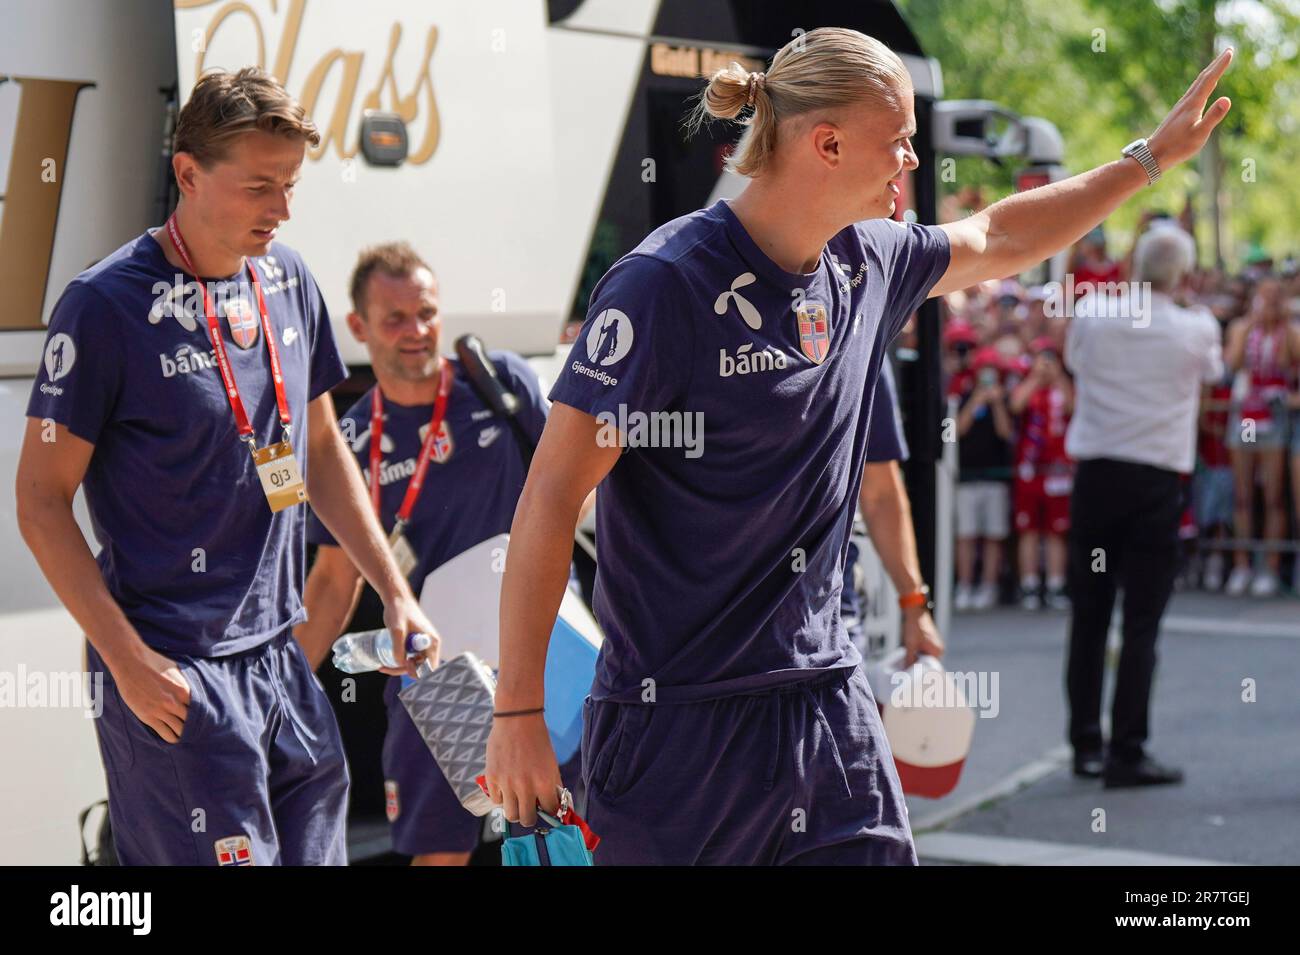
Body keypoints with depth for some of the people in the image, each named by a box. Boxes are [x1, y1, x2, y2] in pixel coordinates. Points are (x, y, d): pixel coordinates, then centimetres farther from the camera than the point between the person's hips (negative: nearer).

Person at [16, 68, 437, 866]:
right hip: (173, 673, -7)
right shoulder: (106, 305, -12)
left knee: (316, 849, 10)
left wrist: (395, 591, 13)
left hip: (280, 654, 7)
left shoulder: (288, 279, 7)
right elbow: (42, 501, -10)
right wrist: (127, 659, -15)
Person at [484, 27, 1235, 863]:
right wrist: (517, 714, -19)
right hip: (679, 723, -7)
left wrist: (1155, 156, 33)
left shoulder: (869, 263, 7)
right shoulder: (667, 283, -16)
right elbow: (552, 495, -17)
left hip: (830, 701, 7)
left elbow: (997, 239, 29)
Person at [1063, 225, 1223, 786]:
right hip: (1156, 482, -3)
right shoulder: (1196, 329, -6)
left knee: (1088, 618, 11)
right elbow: (1212, 371, 15)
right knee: (1141, 624, 0)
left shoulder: (1092, 317, -1)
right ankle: (1127, 754, -1)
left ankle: (1086, 745, 16)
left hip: (1095, 476, 3)